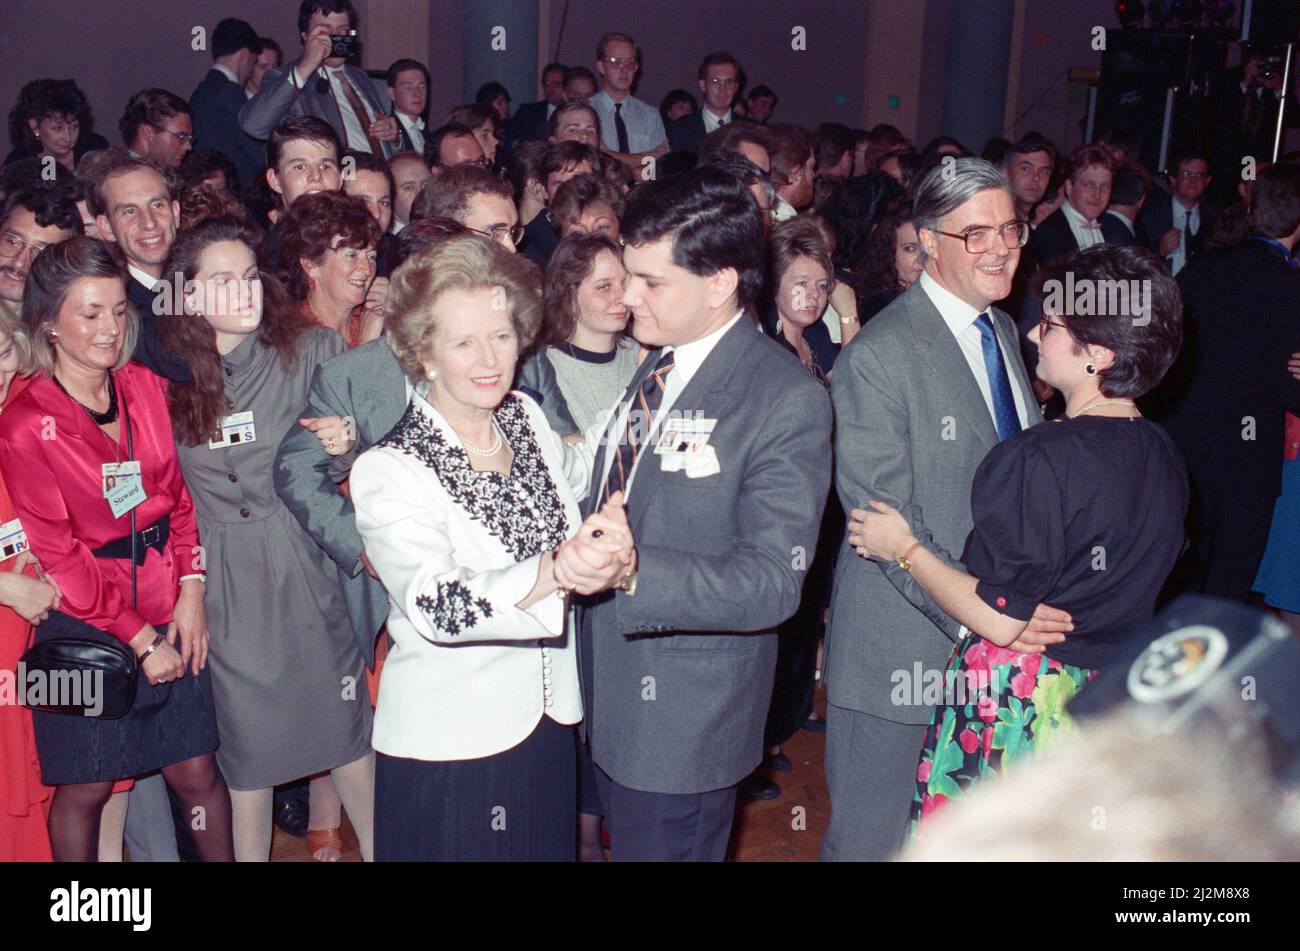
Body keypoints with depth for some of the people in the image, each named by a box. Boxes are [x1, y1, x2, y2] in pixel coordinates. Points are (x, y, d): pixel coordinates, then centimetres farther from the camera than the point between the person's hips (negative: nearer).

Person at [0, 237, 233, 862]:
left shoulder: (148, 390, 3)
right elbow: (58, 554, -10)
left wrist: (191, 589, -5)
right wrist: (138, 638, -10)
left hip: (170, 614, 4)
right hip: (85, 625, -3)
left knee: (196, 771, 9)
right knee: (86, 786, 10)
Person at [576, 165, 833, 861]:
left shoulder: (787, 399, -20)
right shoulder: (649, 363, 5)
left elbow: (771, 582, -25)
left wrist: (631, 569, -38)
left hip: (683, 725, -7)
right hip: (606, 697, 7)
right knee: (623, 843, 24)